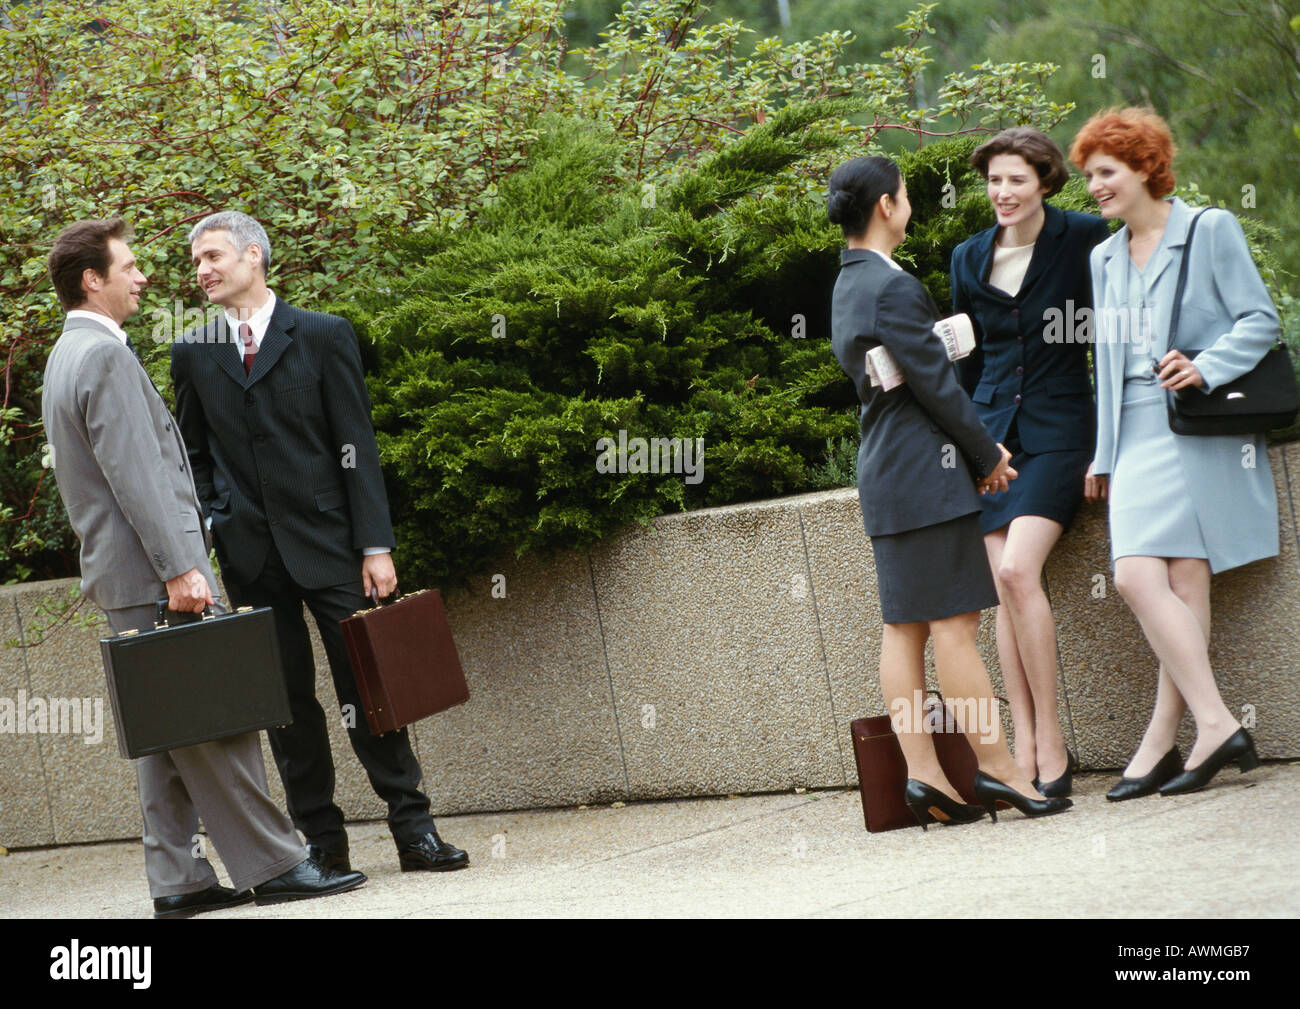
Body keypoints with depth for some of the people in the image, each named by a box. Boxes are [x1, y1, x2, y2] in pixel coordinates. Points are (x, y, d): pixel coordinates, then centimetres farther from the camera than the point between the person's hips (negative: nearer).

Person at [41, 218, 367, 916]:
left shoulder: (66, 355, 19)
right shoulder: (106, 355, -13)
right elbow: (135, 475, -21)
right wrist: (179, 568, -23)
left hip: (119, 574, 10)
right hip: (151, 570, -10)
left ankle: (177, 880, 9)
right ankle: (270, 865, -5)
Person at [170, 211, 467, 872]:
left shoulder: (323, 337, 2)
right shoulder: (192, 355, 10)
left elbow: (357, 447, -2)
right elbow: (193, 458, 15)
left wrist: (375, 546, -8)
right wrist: (207, 532, 1)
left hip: (326, 543, -2)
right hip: (250, 556, 2)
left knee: (367, 687, -2)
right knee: (285, 700, 4)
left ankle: (412, 828, 5)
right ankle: (321, 837, 11)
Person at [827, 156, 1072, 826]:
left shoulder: (847, 287, 16)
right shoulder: (893, 287, -16)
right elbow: (935, 385, -16)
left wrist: (978, 451, 14)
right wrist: (988, 455, -4)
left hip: (883, 471, 10)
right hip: (926, 472, -10)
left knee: (904, 626, 6)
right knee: (954, 622, -8)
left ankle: (923, 774, 5)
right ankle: (994, 767, -5)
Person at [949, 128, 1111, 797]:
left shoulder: (1084, 239, -3)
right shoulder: (970, 259, 11)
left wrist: (1109, 440, -3)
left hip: (1059, 427, -5)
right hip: (993, 430, 5)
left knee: (1017, 569, -21)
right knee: (1004, 588, -4)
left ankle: (1051, 741, -12)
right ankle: (1026, 749, -2)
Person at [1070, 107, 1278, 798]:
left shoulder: (1210, 230, 1)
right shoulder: (1105, 257, 20)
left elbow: (1260, 320, -3)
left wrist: (1205, 368, -19)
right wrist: (1103, 453, 20)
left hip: (1200, 431, -6)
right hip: (1136, 438, 6)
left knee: (1186, 581, -11)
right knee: (1136, 577, -10)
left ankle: (1162, 740, -10)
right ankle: (1215, 726, -7)